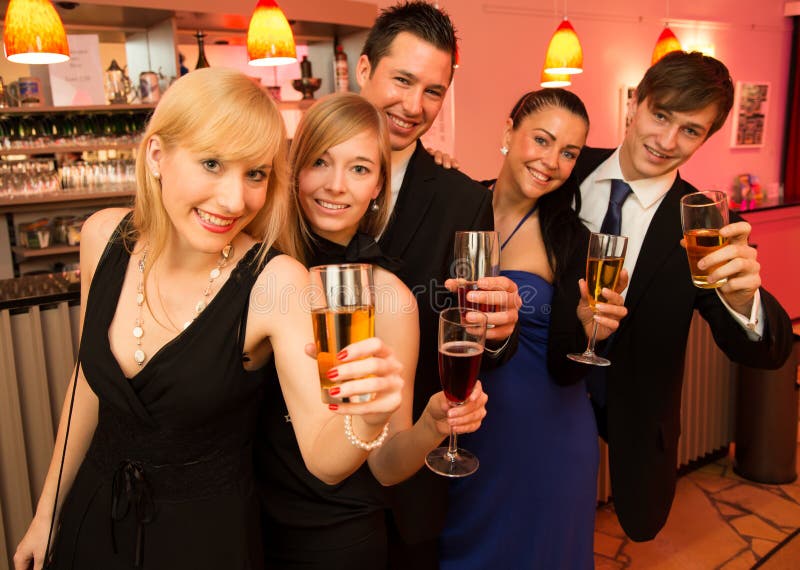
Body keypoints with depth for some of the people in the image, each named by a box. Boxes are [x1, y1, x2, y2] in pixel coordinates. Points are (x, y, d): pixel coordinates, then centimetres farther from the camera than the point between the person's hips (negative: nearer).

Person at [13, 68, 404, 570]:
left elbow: (324, 460, -27)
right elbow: (90, 383, 2)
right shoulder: (105, 237, -12)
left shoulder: (278, 284, -25)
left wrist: (367, 420, -49)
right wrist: (48, 512, 10)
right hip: (93, 515, 4)